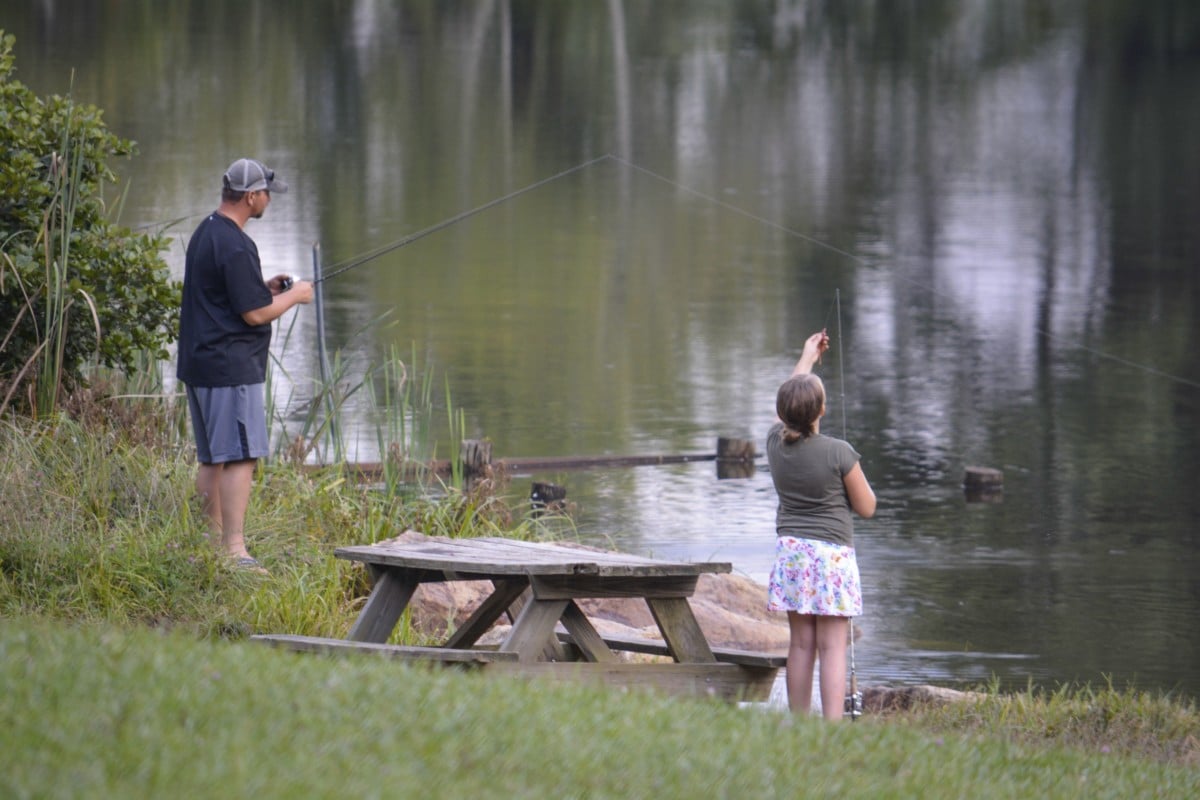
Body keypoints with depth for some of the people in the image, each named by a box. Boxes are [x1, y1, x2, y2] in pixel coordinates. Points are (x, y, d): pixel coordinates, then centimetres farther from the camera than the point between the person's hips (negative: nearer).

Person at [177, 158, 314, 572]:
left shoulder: (205, 233, 14)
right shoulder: (234, 245, -18)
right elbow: (254, 313, -17)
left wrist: (266, 287, 17)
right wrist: (293, 296, -2)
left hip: (199, 363, 10)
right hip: (231, 366, -10)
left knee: (212, 458, 14)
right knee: (239, 457, -11)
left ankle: (215, 540, 20)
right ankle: (235, 550, -16)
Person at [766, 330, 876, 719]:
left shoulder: (776, 443, -1)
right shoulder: (838, 453, -15)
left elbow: (785, 409, 23)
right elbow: (866, 507, -4)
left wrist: (807, 358, 33)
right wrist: (856, 476, 15)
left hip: (790, 551, 5)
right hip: (832, 554, -5)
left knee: (800, 645, 9)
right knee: (832, 647, -5)